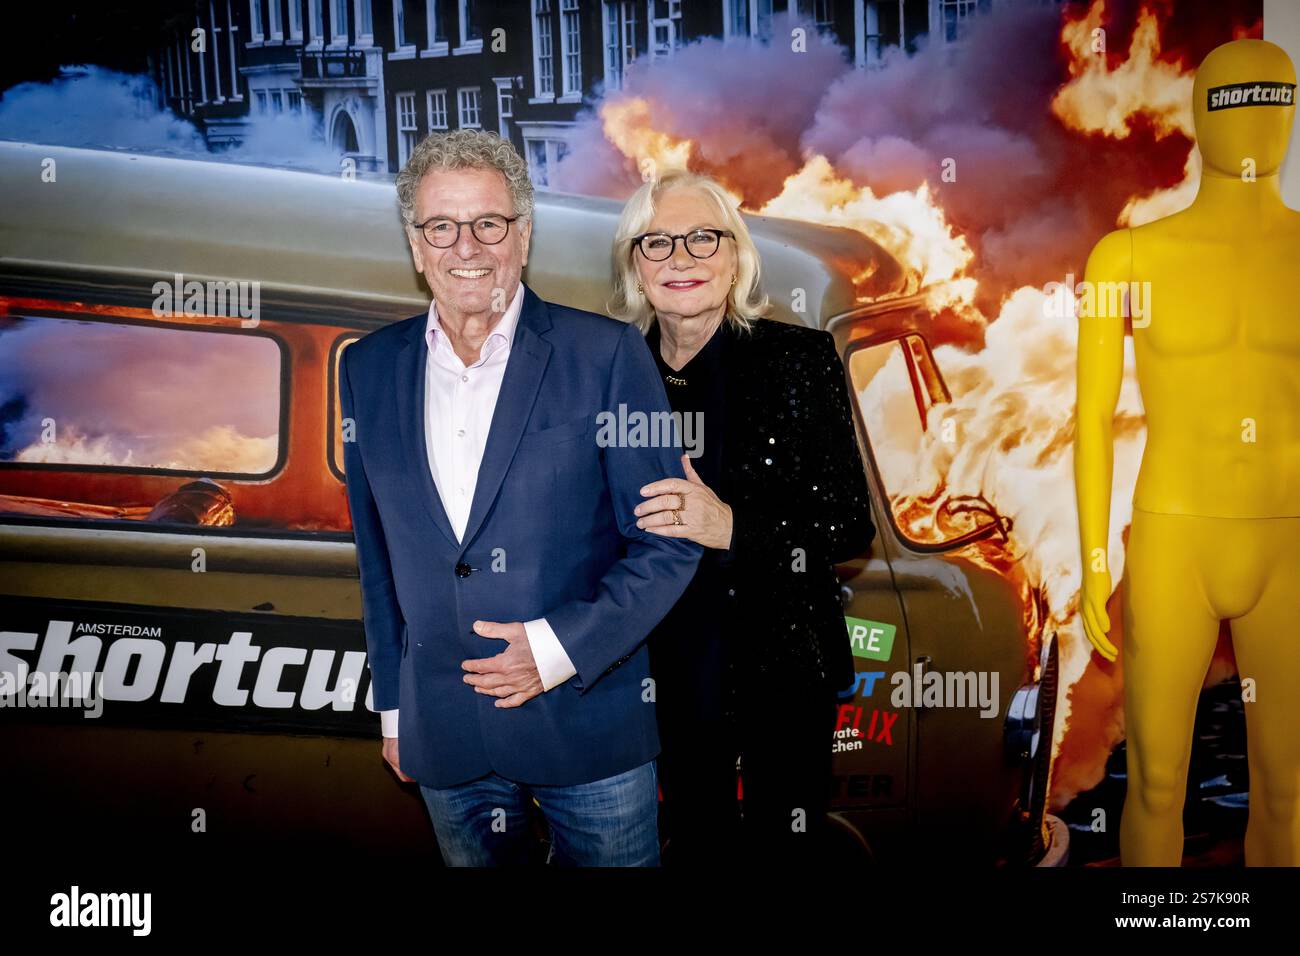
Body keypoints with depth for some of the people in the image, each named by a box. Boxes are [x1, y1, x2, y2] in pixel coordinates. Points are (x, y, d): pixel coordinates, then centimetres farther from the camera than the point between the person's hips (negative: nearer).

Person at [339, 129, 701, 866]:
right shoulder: (370, 368, 4)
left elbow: (669, 543, -6)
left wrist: (561, 646, -16)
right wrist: (393, 705, 13)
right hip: (445, 740, 3)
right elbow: (378, 555, 11)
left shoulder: (606, 355, -8)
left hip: (588, 721, -3)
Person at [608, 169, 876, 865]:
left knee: (785, 846, 14)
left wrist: (733, 526, -26)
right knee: (694, 840, 22)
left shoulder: (797, 357, -10)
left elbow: (851, 524, -13)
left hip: (780, 669, -2)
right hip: (669, 670, 3)